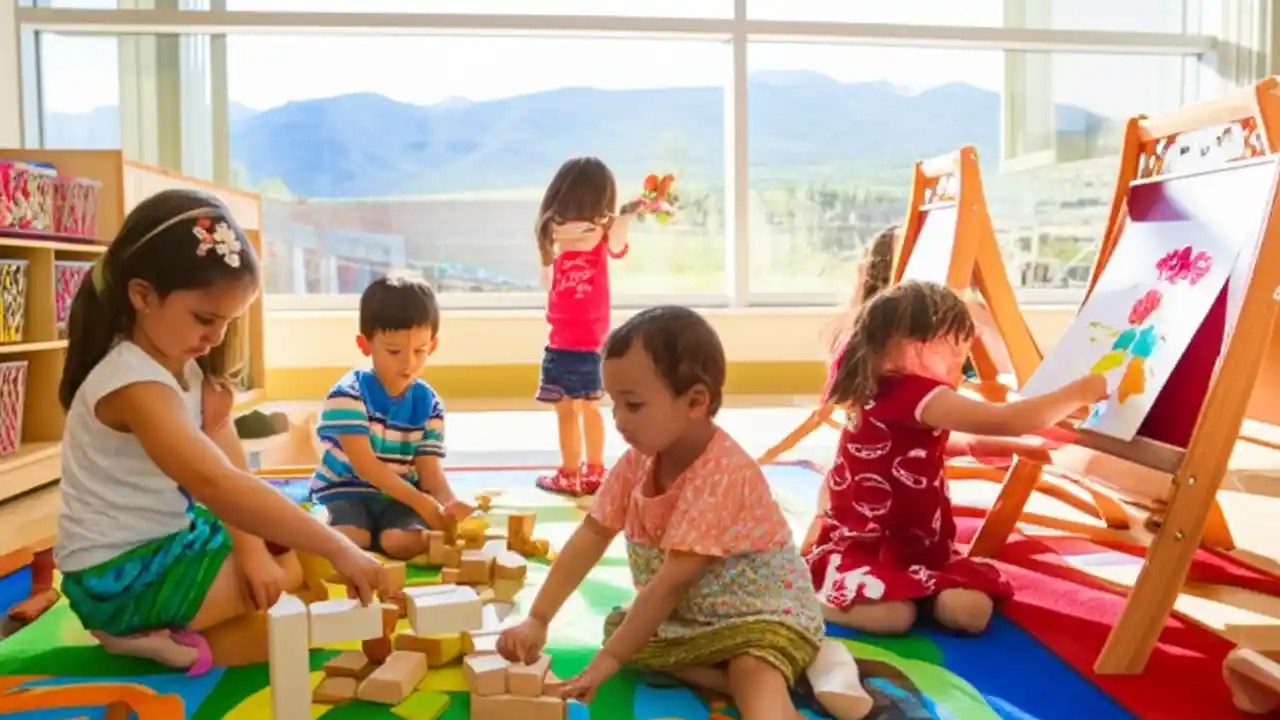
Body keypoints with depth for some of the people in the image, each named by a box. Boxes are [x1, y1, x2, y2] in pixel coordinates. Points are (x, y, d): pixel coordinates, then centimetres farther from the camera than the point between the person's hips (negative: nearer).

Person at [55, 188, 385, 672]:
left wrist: (250, 548, -20)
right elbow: (217, 485, -41)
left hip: (169, 537, 9)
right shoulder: (133, 384, -28)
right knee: (301, 585, -10)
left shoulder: (186, 366, 1)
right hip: (121, 574, -9)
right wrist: (337, 548, -43)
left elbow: (227, 475, -5)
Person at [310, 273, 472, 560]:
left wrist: (450, 504, -30)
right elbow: (365, 465, -23)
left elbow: (430, 471, -5)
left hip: (400, 498, 2)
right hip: (346, 492, -2)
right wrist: (423, 504, -32)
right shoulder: (348, 394, -15)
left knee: (406, 542, -30)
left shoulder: (429, 404, -1)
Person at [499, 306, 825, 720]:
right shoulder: (637, 461, -8)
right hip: (688, 615, 10)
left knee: (755, 672, -37)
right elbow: (591, 536, -6)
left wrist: (611, 658, -28)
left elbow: (674, 582, -32)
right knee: (617, 626, -10)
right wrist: (537, 619, -12)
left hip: (763, 614, -10)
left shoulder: (723, 475, -32)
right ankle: (756, 685, -15)